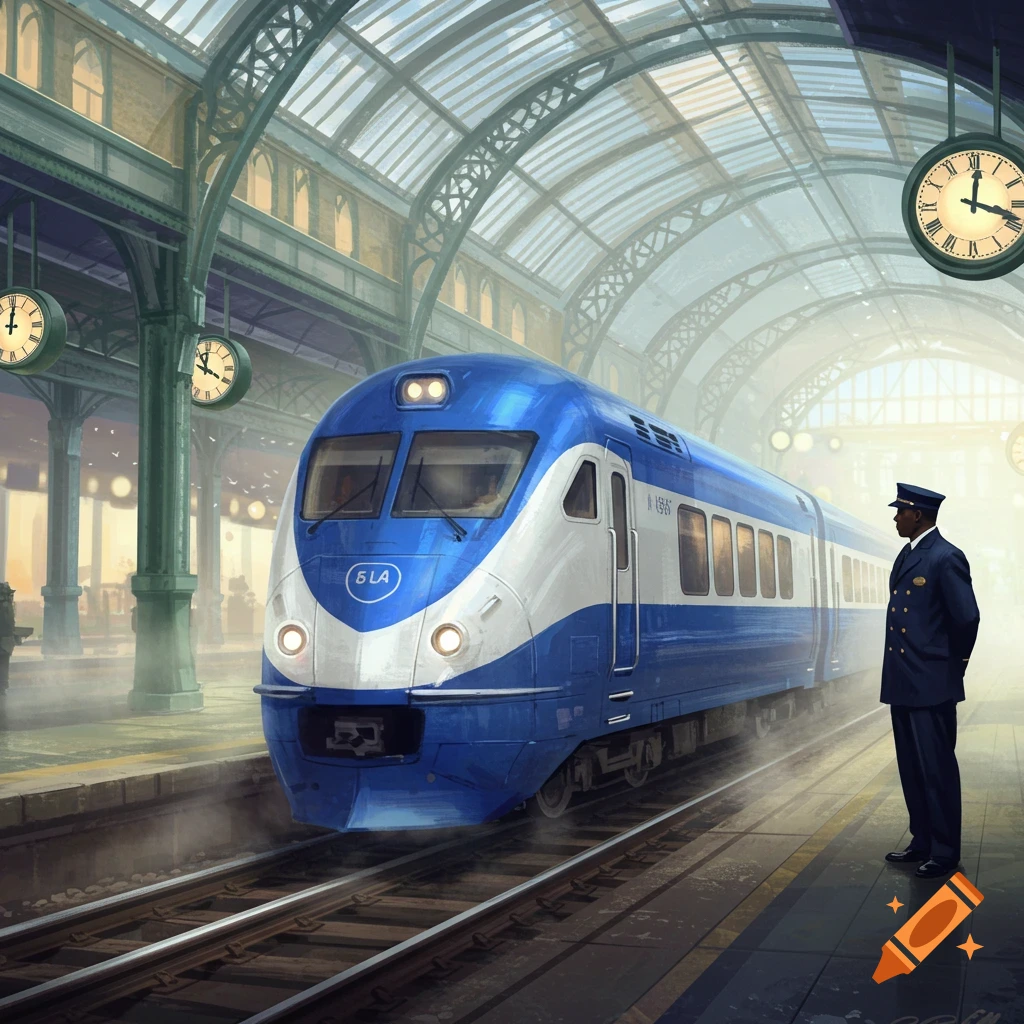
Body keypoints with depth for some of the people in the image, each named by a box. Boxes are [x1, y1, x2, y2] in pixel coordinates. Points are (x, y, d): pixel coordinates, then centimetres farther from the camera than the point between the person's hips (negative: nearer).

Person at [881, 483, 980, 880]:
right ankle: (922, 842, 25)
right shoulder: (906, 556, 13)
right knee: (912, 769, 15)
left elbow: (967, 617, -16)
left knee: (937, 769, 0)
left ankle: (945, 852, 9)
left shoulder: (945, 557, -14)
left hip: (931, 684, -9)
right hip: (902, 682, 9)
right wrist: (900, 665, 14)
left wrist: (954, 661, -2)